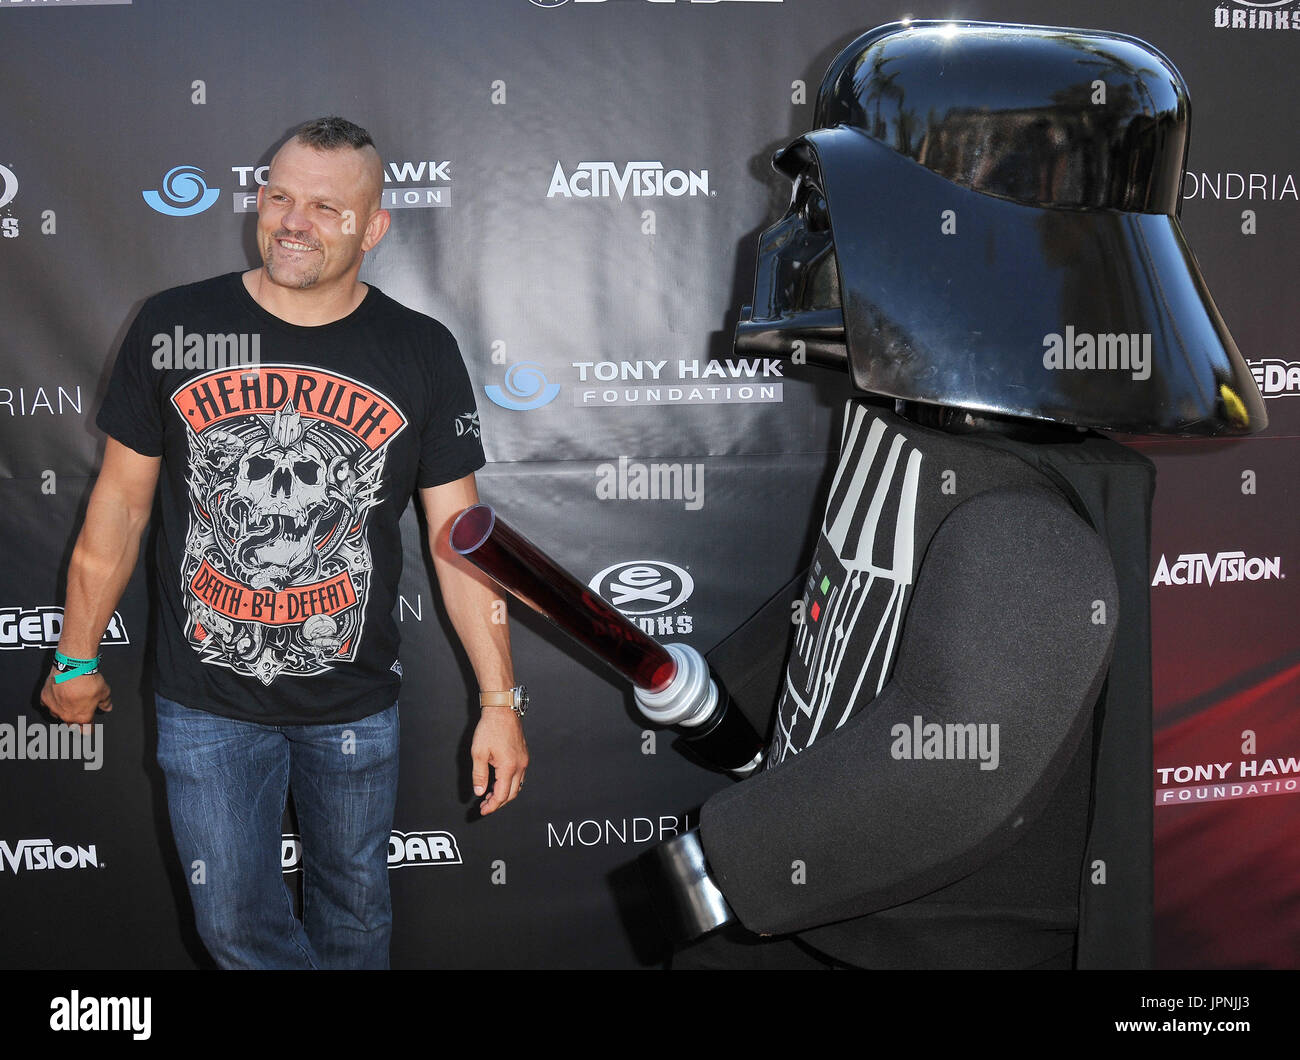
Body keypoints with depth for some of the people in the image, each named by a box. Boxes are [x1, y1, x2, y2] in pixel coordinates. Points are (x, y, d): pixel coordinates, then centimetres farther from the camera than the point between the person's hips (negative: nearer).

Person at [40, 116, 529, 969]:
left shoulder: (421, 353, -7)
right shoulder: (175, 327, -7)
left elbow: (458, 538, -5)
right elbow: (120, 506, 2)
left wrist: (501, 701, -7)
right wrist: (78, 656, 7)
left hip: (355, 704, 0)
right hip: (206, 702, 0)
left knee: (354, 913, 19)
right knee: (238, 927, 11)